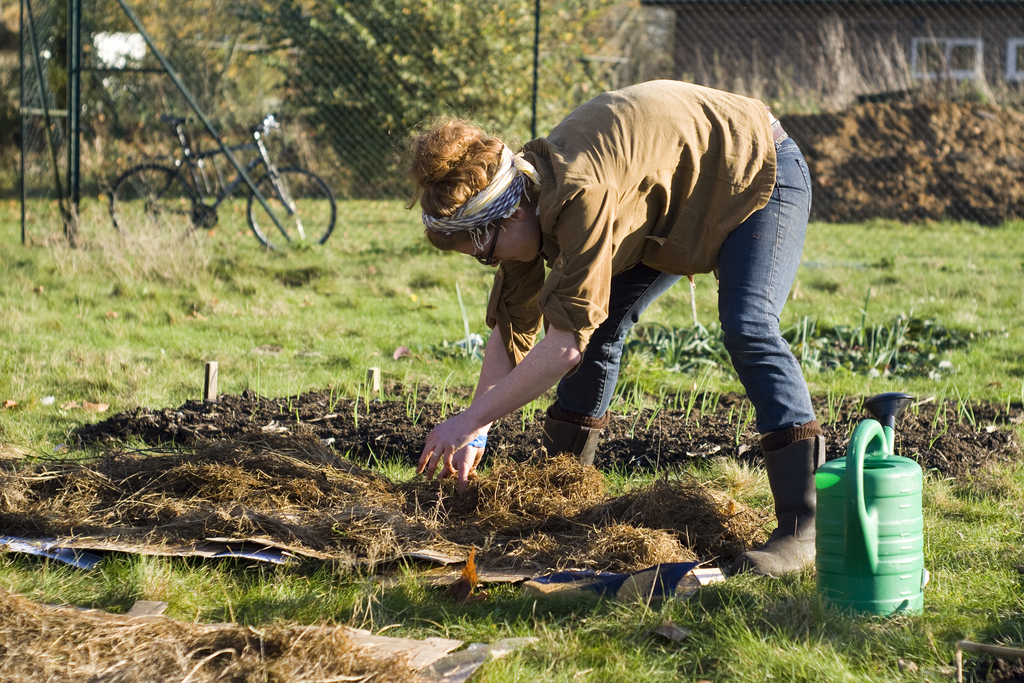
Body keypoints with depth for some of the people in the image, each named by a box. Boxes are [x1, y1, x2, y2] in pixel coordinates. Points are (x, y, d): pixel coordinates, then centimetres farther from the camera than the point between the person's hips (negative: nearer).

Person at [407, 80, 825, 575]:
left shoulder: (581, 196, -39)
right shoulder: (530, 192, -11)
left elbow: (564, 345, -40)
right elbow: (510, 326, -2)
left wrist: (470, 420, -34)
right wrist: (477, 435, -7)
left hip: (759, 175, -9)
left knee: (747, 328, -26)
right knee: (599, 323, 3)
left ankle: (802, 526, -25)